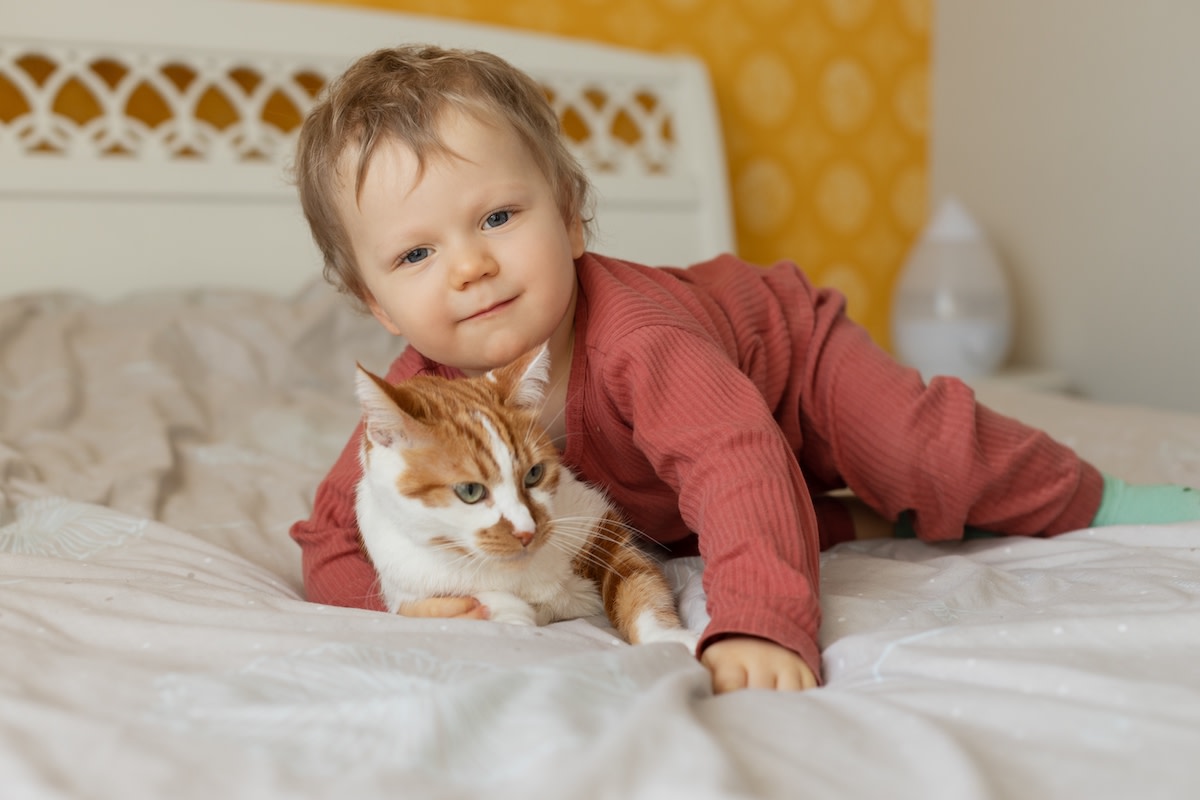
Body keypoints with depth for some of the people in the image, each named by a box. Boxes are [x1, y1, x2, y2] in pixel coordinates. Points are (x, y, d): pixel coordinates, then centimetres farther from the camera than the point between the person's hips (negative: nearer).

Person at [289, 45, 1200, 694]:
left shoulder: (632, 338, -44)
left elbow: (738, 456, -54)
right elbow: (332, 539, -19)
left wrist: (758, 623, -67)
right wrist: (399, 602, -40)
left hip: (786, 344, -6)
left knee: (934, 460, -18)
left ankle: (1093, 503, 8)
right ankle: (855, 523, 22)